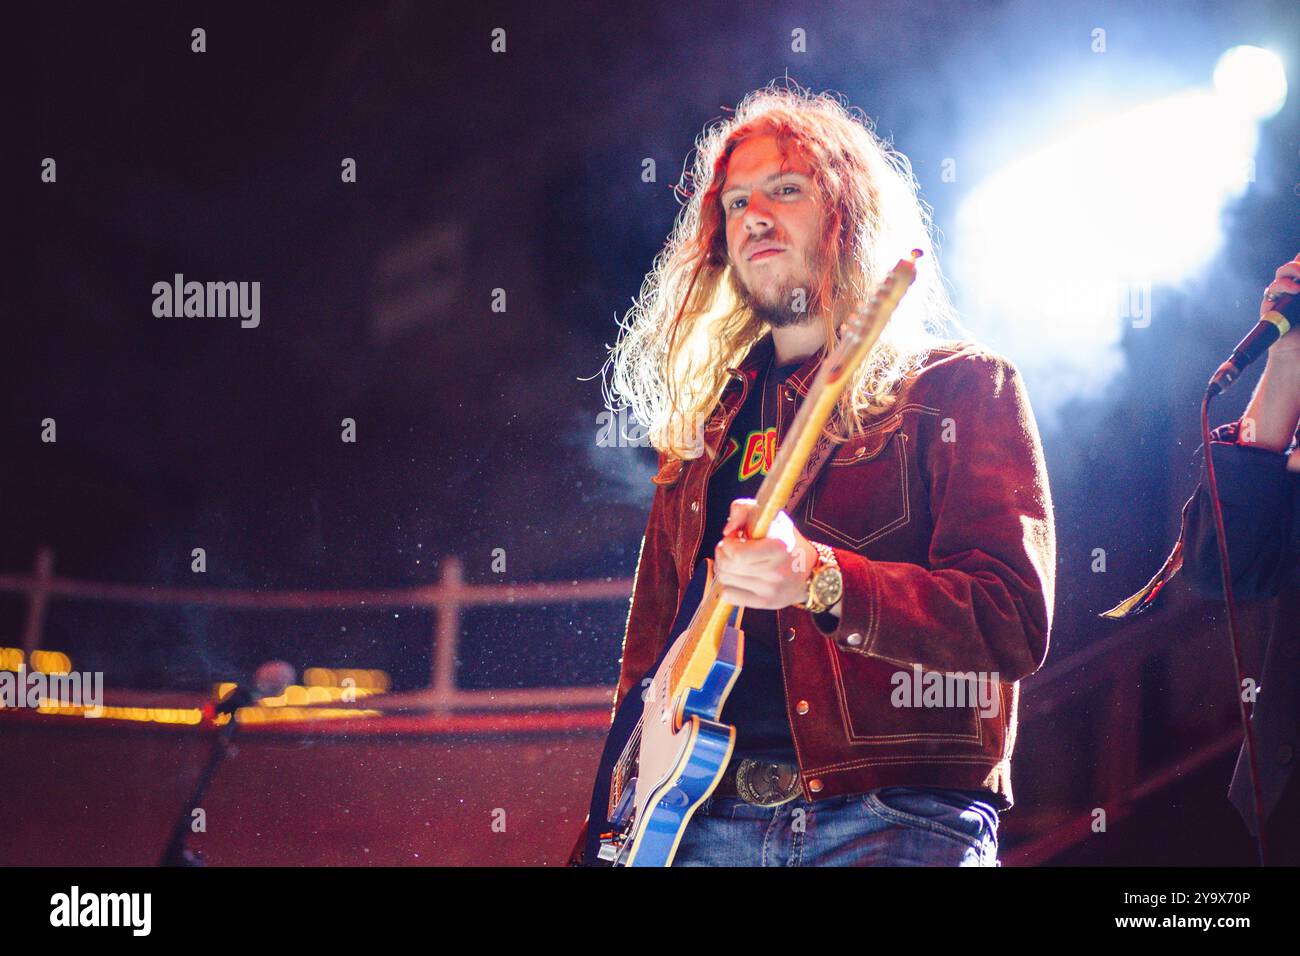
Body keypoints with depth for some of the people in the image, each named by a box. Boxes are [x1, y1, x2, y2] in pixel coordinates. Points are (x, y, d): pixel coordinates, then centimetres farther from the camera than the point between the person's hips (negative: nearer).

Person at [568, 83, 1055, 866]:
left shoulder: (962, 389, 5)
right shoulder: (705, 426, 20)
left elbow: (1017, 623, -8)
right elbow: (649, 655, 21)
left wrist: (817, 579, -21)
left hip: (899, 821, -5)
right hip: (709, 820, 5)